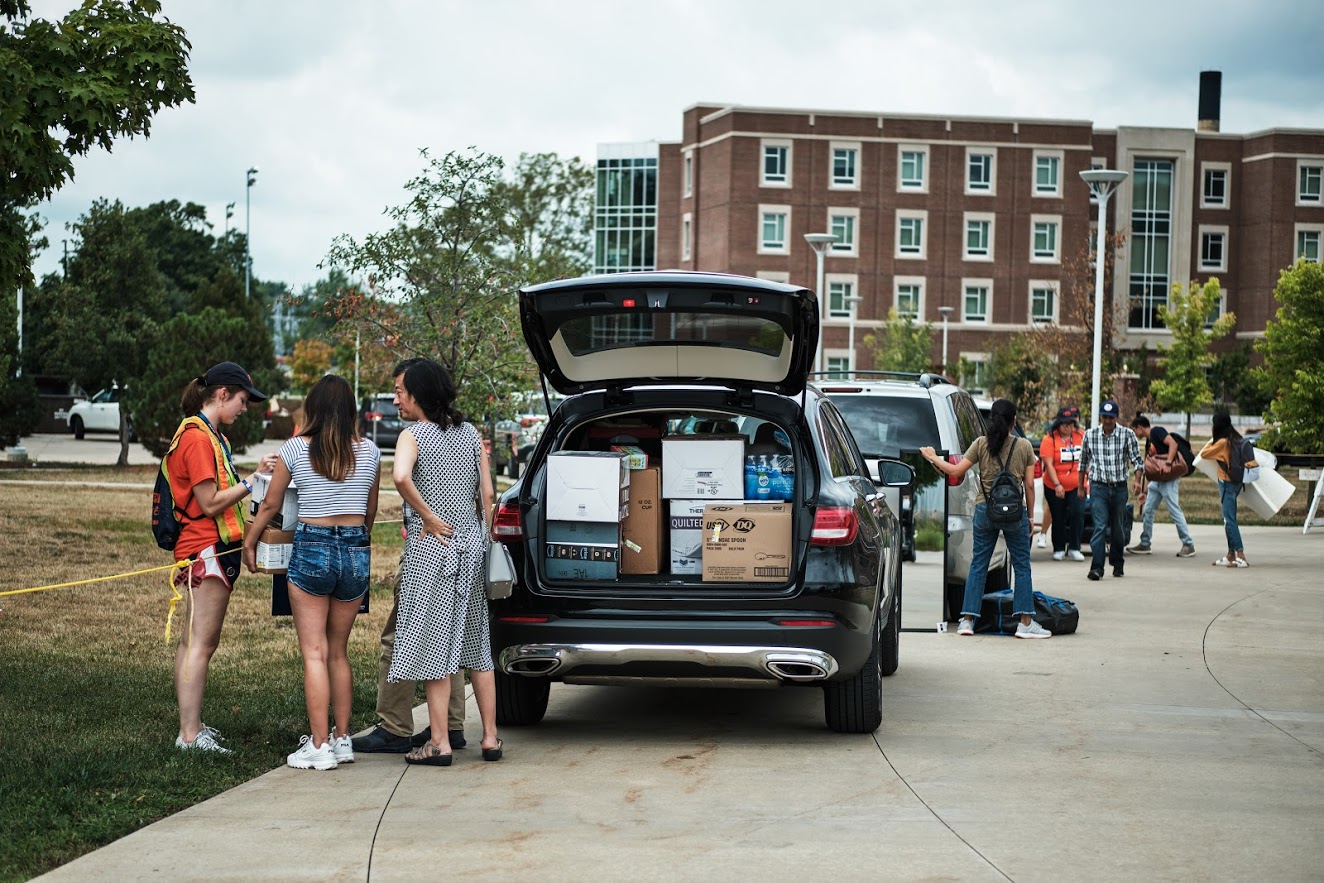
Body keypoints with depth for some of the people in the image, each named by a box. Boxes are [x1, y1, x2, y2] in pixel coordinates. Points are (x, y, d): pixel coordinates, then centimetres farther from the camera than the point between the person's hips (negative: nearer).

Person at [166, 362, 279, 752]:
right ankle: (190, 735, -11)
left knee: (194, 642, 13)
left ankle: (191, 725, 18)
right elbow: (210, 503, -17)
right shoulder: (197, 437, -14)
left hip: (214, 550, 11)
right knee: (200, 643, -11)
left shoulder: (210, 435, 19)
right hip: (206, 548, -11)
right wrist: (252, 480, -12)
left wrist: (255, 473, 3)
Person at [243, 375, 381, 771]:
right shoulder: (369, 451, 5)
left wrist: (249, 544, 21)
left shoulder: (295, 449, -2)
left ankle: (319, 747, -4)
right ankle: (342, 739, 17)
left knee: (314, 653, -1)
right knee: (339, 651, 16)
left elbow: (270, 505, 6)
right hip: (356, 550, 3)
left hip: (311, 548, -3)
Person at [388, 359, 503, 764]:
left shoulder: (413, 435, -9)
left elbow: (401, 477, -29)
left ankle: (439, 743, 1)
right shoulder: (470, 432, 9)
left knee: (433, 644, -1)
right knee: (476, 644, 13)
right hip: (471, 546, 6)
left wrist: (429, 518, -18)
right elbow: (487, 492, 8)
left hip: (431, 548, -6)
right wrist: (482, 538, 15)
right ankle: (490, 738, 16)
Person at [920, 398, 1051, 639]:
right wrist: (1029, 516, 10)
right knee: (1022, 566, 5)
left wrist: (933, 458, 13)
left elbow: (956, 471, -2)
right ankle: (1025, 622, 2)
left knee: (978, 565, 9)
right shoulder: (1024, 446, -1)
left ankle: (967, 619, 7)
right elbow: (1029, 485, 1)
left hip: (985, 509, 2)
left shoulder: (981, 443, -1)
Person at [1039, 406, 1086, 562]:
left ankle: (1074, 549, -6)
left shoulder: (1081, 436, 2)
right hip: (1054, 487, -2)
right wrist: (1057, 485, -21)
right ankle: (1059, 550, 21)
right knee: (1058, 518, 8)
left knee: (1078, 514, -14)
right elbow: (1049, 464, -14)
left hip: (1077, 486, 2)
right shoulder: (1049, 439, -9)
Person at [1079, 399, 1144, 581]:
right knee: (1099, 527, -13)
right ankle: (1097, 568, -18)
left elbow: (1137, 459, -3)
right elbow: (1083, 462, 14)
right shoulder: (1090, 435, 2)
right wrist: (1081, 486, 17)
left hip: (1119, 487, 1)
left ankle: (1117, 565, 26)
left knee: (1118, 529, 10)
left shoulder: (1127, 435, -2)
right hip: (1098, 486, -1)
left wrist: (1137, 481, -19)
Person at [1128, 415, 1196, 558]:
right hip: (1156, 479, 10)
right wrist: (1144, 491, 23)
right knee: (1148, 511, 10)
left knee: (1175, 511, -9)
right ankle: (1145, 544, 17)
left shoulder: (1157, 432, -4)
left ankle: (1188, 545, -6)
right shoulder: (1148, 443, 21)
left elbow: (1173, 444, -20)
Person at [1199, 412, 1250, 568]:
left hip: (1227, 483, -8)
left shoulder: (1222, 442, -16)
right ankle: (1231, 556, 16)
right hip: (1237, 482, 8)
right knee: (1229, 519, 13)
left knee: (1229, 520, -8)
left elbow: (1203, 454, -7)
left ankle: (1241, 557, -14)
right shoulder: (1236, 439, 7)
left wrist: (1210, 442, 7)